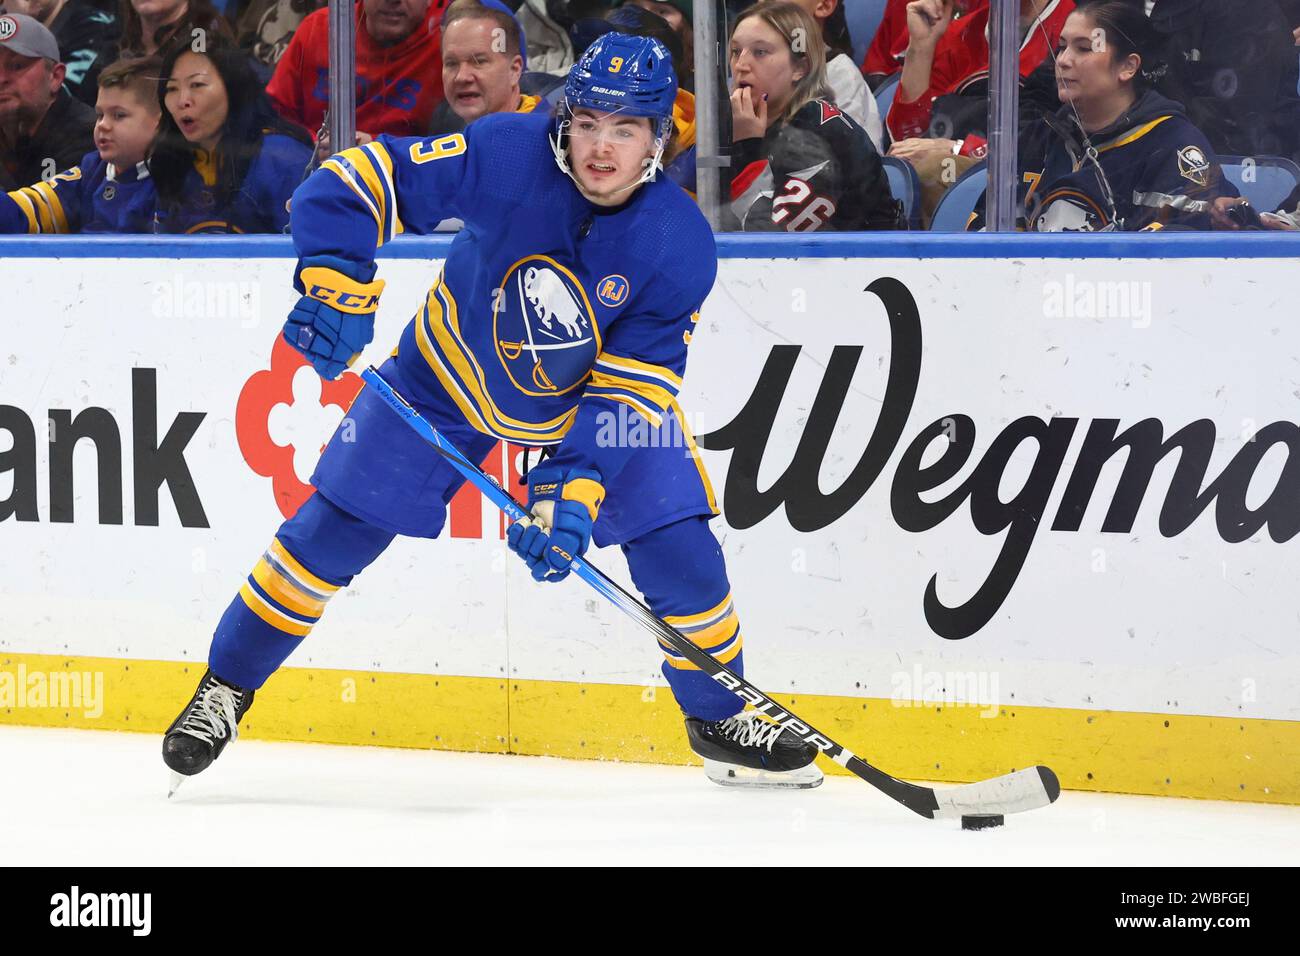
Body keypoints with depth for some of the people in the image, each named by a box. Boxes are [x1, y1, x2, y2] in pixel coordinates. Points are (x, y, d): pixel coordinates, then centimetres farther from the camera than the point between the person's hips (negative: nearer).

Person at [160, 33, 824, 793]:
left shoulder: (680, 245, -26)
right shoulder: (507, 154, -30)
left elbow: (630, 391, -25)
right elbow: (360, 182, -26)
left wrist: (575, 491, -35)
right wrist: (336, 286, -40)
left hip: (601, 393, 1)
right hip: (451, 375, 0)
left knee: (678, 551, -10)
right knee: (334, 531, -3)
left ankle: (722, 719, 15)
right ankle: (227, 688, 15)